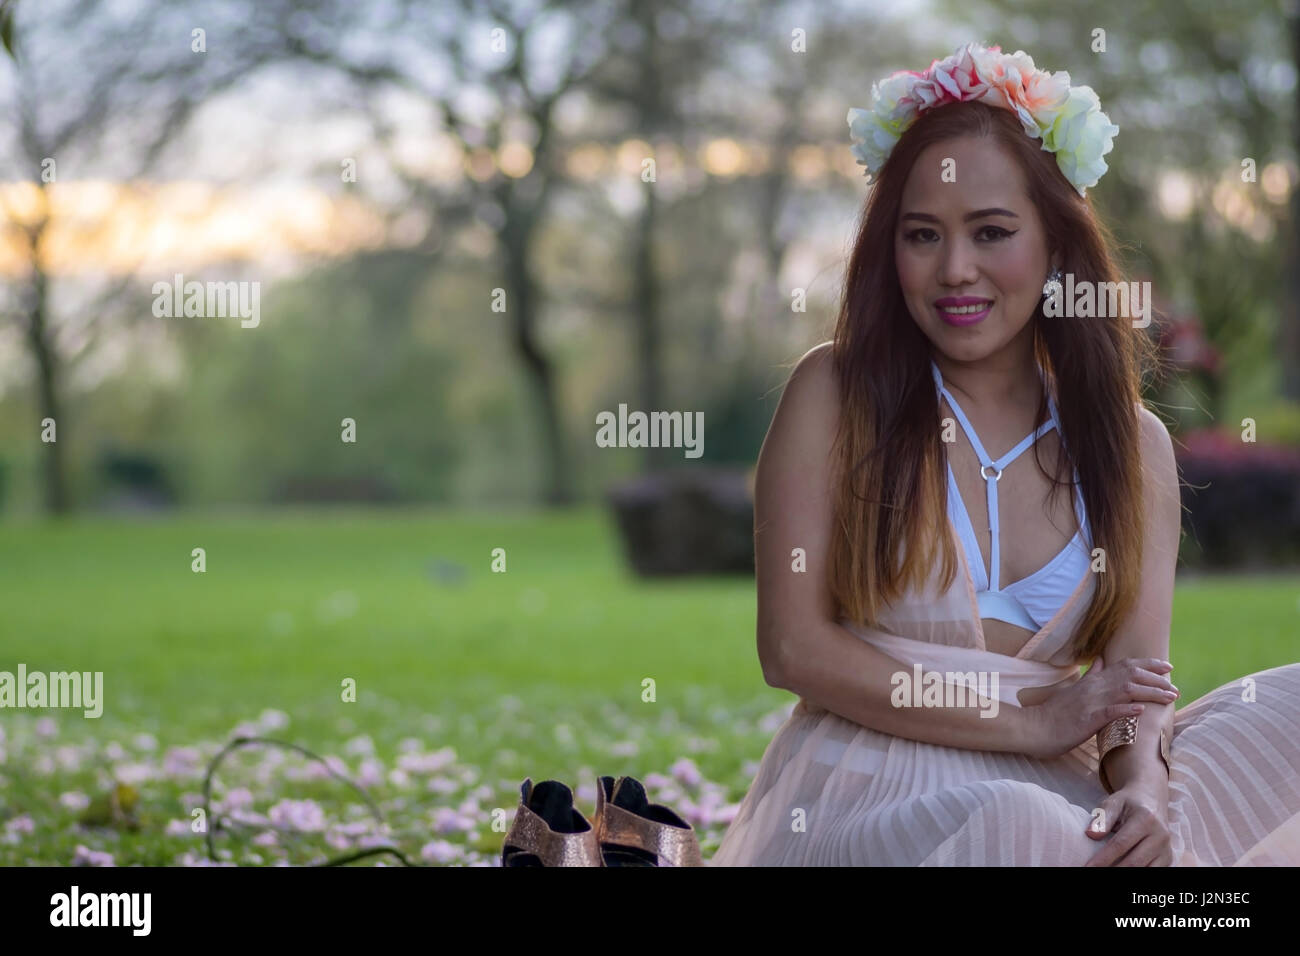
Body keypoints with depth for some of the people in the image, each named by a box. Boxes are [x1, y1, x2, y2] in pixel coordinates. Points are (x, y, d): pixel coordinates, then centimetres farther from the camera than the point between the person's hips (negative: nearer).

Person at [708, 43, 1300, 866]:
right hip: (867, 791, -4)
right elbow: (793, 646, -5)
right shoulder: (832, 394, 2)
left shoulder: (1132, 443, 11)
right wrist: (1030, 719, -10)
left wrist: (1142, 785, -23)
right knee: (1027, 826, -38)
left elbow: (1139, 672, 1)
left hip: (1055, 789, 4)